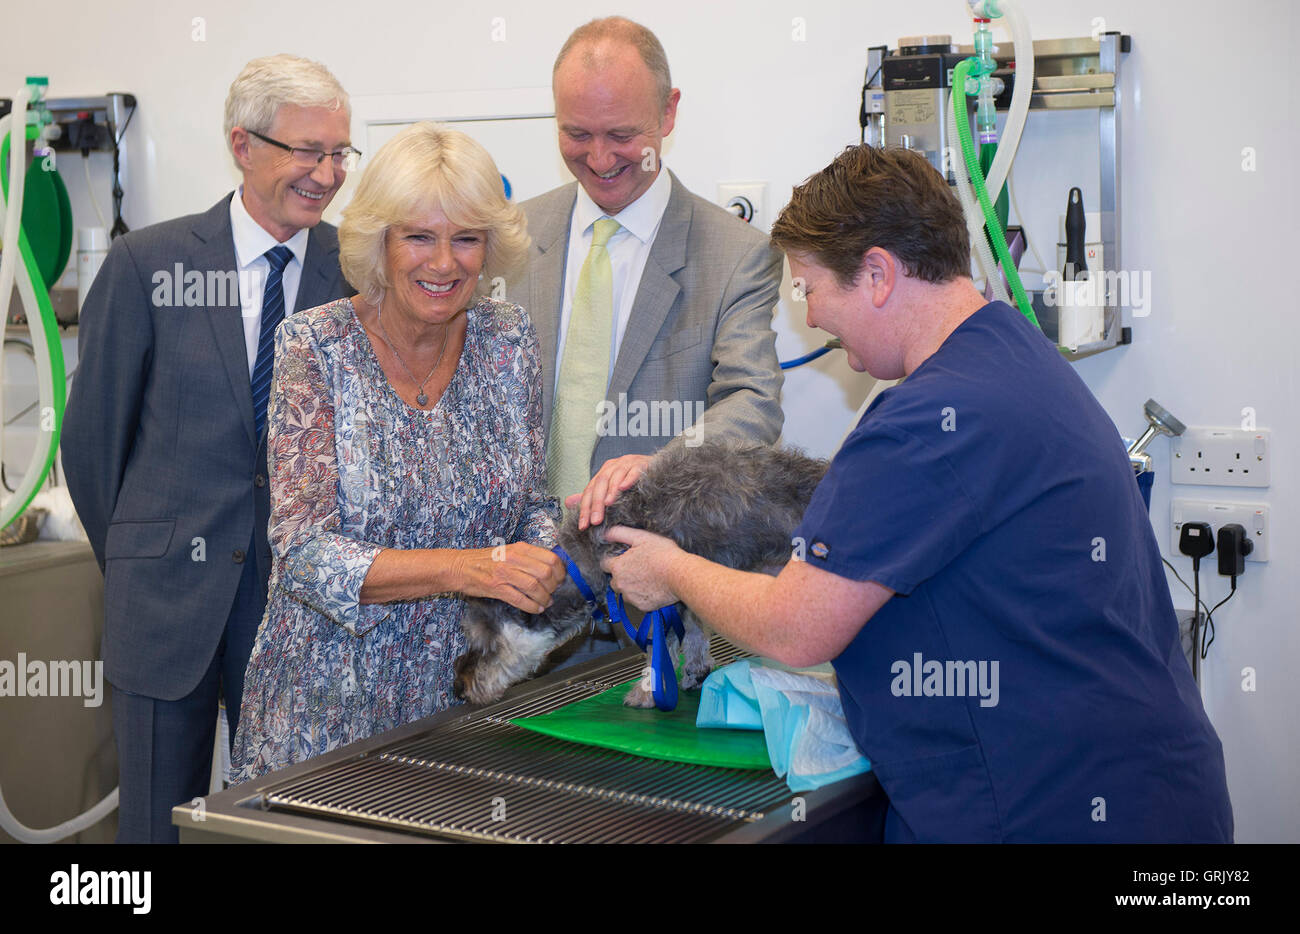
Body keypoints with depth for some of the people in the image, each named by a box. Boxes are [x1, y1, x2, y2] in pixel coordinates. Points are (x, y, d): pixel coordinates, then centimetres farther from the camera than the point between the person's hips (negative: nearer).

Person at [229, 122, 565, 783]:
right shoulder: (315, 348, -11)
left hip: (471, 693, 3)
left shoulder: (509, 341, 0)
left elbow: (531, 506, 9)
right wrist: (468, 568, -30)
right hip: (333, 703, -3)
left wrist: (548, 560, -15)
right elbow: (304, 554, -18)